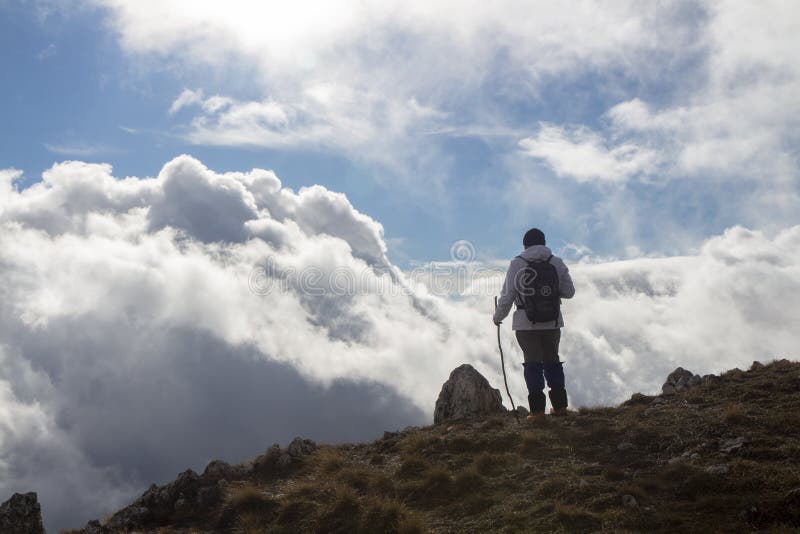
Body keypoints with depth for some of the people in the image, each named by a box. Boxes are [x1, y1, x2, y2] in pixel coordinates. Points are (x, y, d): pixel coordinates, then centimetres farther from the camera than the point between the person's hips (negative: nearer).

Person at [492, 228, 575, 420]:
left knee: (532, 362, 4)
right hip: (552, 321, 3)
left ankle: (537, 409, 2)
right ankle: (560, 405, 18)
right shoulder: (557, 263, 1)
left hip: (526, 323, -3)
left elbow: (507, 296, -6)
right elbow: (569, 292, 5)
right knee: (552, 360, 15)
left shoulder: (517, 264, -6)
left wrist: (498, 317, 8)